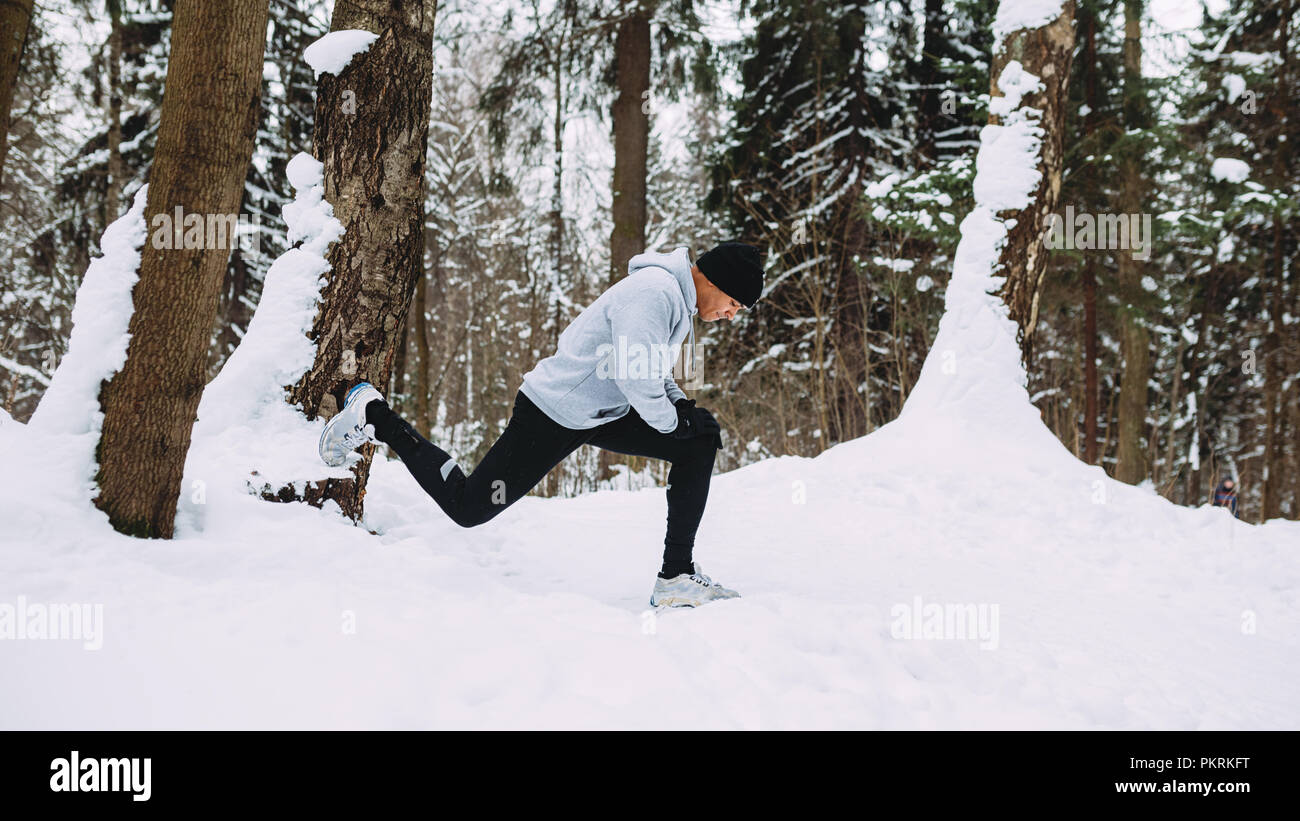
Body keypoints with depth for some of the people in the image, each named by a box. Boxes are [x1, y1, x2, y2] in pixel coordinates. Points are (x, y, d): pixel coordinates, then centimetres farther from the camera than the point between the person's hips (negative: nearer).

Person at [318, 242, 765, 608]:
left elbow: (656, 373, 21)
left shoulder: (678, 297, 10)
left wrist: (683, 405, 3)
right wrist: (675, 421, -12)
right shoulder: (654, 291, -23)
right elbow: (635, 377, -28)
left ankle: (677, 577, 0)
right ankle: (375, 416, 15)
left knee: (700, 444, -1)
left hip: (602, 412, 10)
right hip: (553, 416, -10)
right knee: (467, 507, -2)